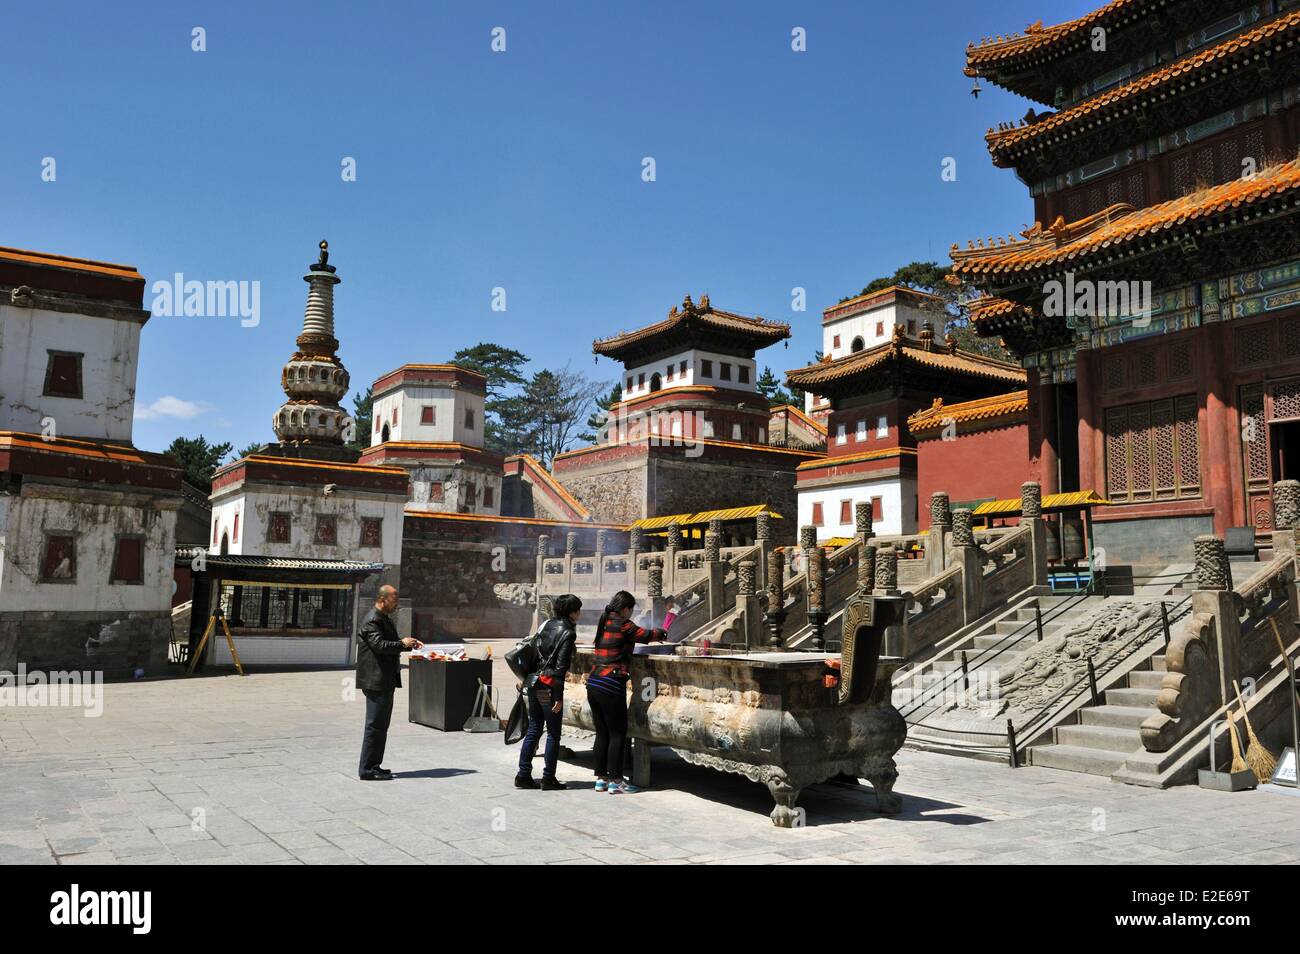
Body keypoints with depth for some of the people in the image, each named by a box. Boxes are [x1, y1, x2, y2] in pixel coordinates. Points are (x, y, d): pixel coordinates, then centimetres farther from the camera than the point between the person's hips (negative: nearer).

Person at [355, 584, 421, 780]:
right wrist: (403, 644, -16)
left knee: (381, 725, 15)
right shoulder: (372, 620, -15)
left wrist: (410, 643, 11)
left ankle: (374, 765, 23)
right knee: (375, 725, -7)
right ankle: (367, 770, -1)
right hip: (376, 681, -11)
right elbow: (379, 645, -26)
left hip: (386, 681, 11)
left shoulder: (386, 619, 18)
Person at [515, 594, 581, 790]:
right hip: (549, 686, -7)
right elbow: (561, 666, -16)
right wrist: (558, 697, -14)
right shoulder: (568, 633, -12)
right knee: (553, 734, 4)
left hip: (534, 683, 7)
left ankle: (523, 775, 14)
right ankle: (548, 779, 9)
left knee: (533, 730, 13)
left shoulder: (547, 624, 9)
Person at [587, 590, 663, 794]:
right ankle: (615, 781, 4)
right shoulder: (622, 625, -9)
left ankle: (601, 778, 18)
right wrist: (661, 632, 19)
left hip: (594, 683, 8)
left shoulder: (603, 623, 14)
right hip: (611, 685, -8)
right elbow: (645, 635, -1)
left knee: (602, 733, 13)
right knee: (617, 733, 1)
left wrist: (653, 635, 23)